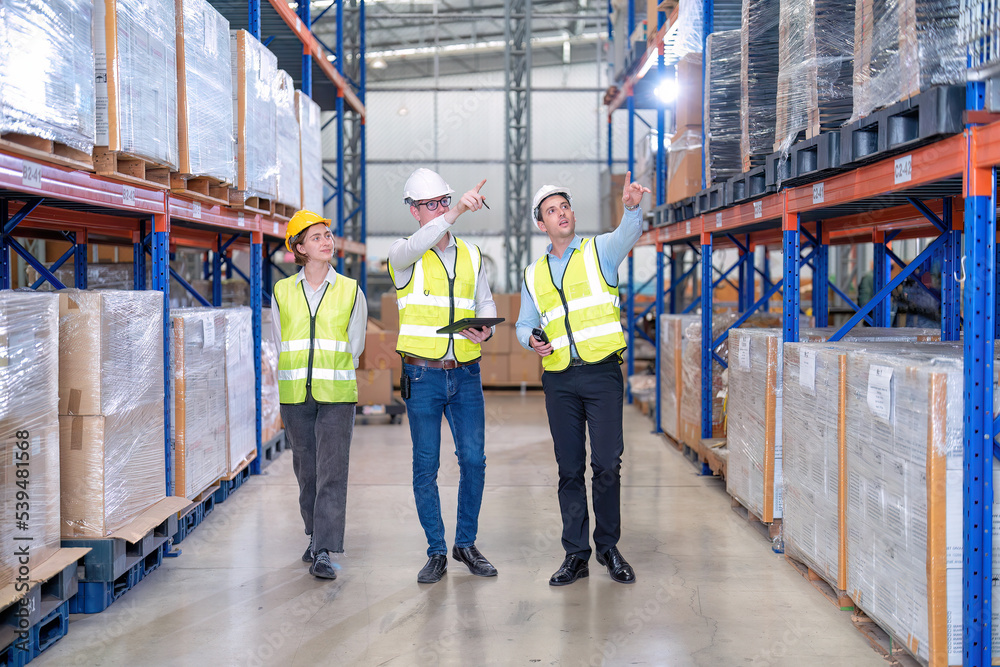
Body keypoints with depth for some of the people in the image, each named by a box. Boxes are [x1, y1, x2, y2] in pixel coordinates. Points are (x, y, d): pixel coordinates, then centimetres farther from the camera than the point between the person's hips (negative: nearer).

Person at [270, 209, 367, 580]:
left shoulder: (351, 292, 3)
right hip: (294, 396, 2)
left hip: (337, 395, -2)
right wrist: (300, 379, 9)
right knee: (306, 469, 10)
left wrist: (332, 379, 9)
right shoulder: (282, 292, 7)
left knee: (332, 471, -8)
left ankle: (324, 552, -7)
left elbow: (354, 347, 9)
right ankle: (316, 535, 28)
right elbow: (280, 344, 13)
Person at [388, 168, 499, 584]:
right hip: (422, 375, -3)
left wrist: (486, 329, -8)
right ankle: (436, 552, 13)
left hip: (466, 374, 3)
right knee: (426, 466, 1)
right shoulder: (403, 254, -1)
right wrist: (457, 211, -34)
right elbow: (417, 246, -25)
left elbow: (486, 303, 15)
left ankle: (466, 543, 18)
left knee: (474, 460, 2)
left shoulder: (471, 254, 12)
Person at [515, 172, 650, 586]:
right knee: (569, 469, 6)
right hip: (559, 380, 3)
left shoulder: (600, 251, 5)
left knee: (607, 464, -5)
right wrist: (532, 340, -2)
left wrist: (632, 207, -39)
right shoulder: (534, 275, 16)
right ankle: (576, 555, 15)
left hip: (602, 374, -3)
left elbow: (628, 234, -16)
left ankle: (609, 547, 14)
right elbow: (524, 324, 22)